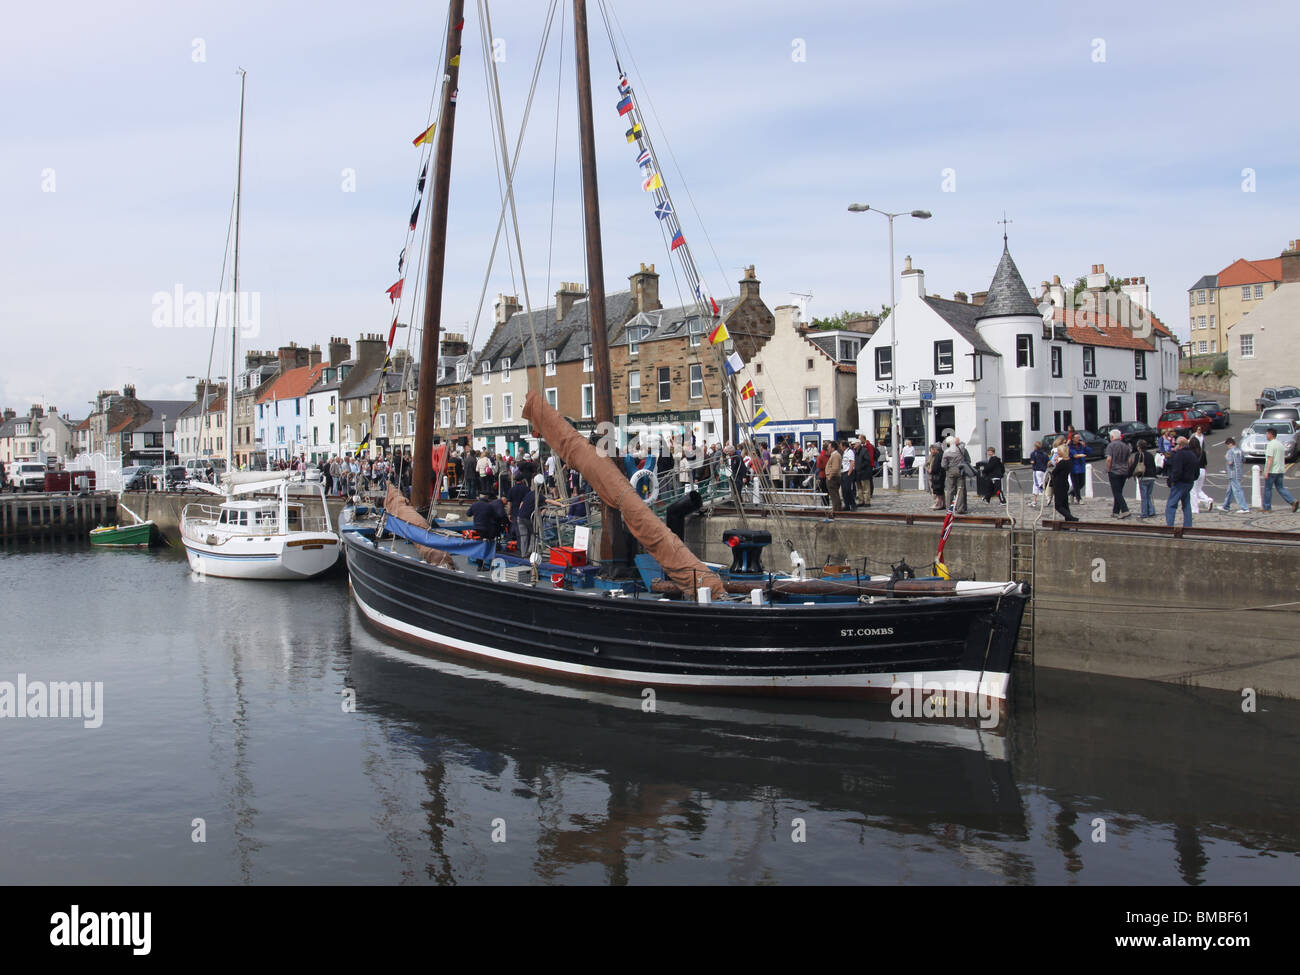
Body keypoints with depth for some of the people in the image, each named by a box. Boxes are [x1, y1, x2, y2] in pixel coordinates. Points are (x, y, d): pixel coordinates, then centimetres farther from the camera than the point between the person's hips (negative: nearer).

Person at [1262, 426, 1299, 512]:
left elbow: (1270, 459, -21)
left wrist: (1266, 471, -22)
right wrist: (1284, 469, 24)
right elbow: (1284, 457, 18)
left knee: (1268, 489, 3)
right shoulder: (1280, 444, 13)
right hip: (1280, 470, 8)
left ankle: (1267, 507, 8)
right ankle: (1293, 501, -6)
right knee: (1280, 488, 11)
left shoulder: (1270, 444, -14)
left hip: (1272, 471, -8)